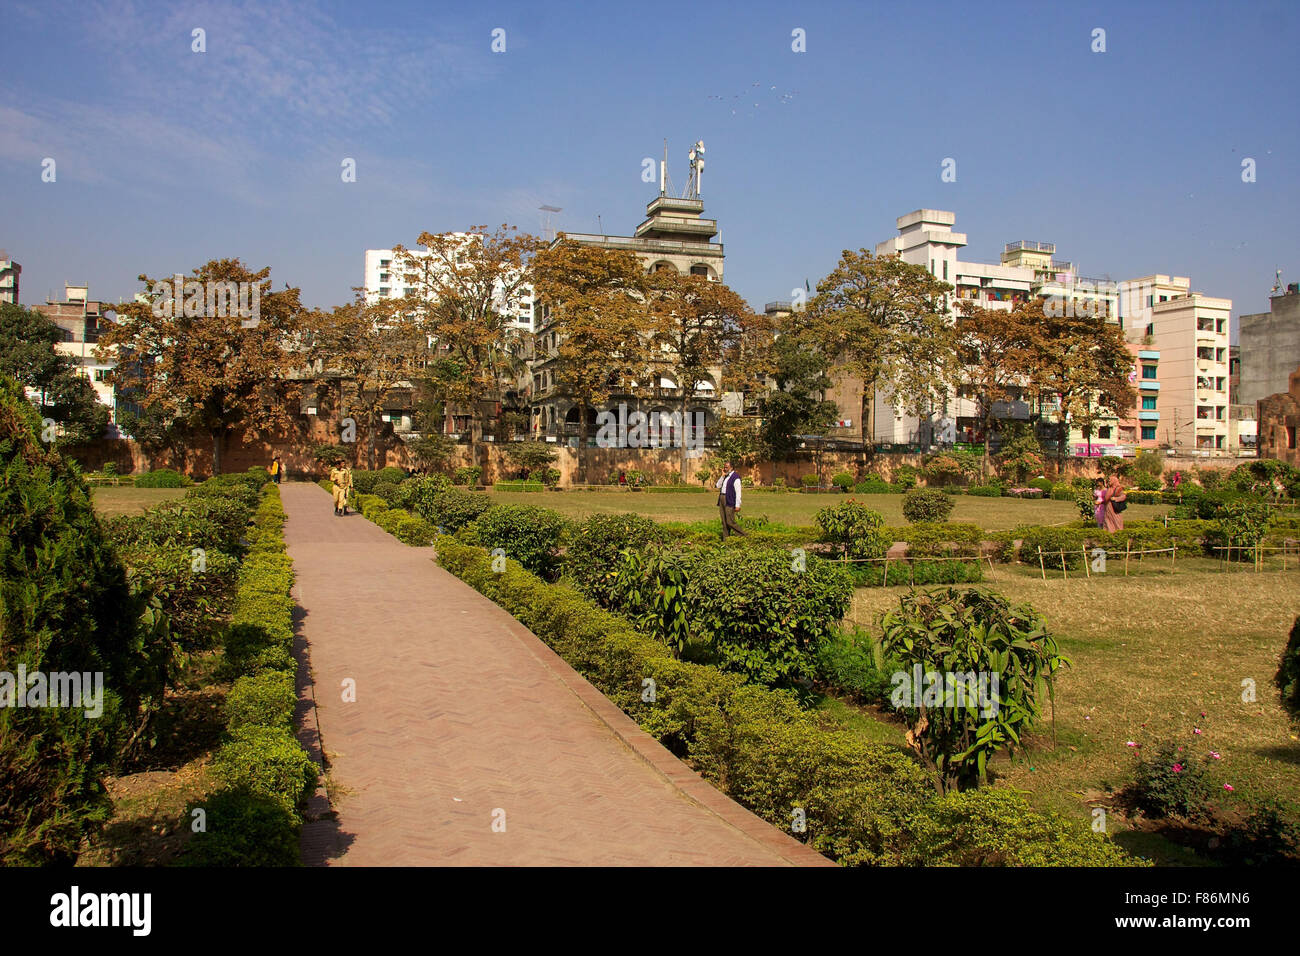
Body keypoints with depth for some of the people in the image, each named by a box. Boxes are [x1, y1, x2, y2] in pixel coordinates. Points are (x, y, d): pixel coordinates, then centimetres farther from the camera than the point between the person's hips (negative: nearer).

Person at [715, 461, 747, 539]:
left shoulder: (735, 477, -11)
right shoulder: (726, 476, 17)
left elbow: (738, 492, -15)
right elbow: (718, 486, 16)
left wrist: (737, 506, -20)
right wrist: (722, 476, 4)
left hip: (730, 502, -8)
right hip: (722, 500, 8)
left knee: (730, 522, -10)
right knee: (724, 522, 7)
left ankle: (743, 536, 0)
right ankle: (725, 539, 10)